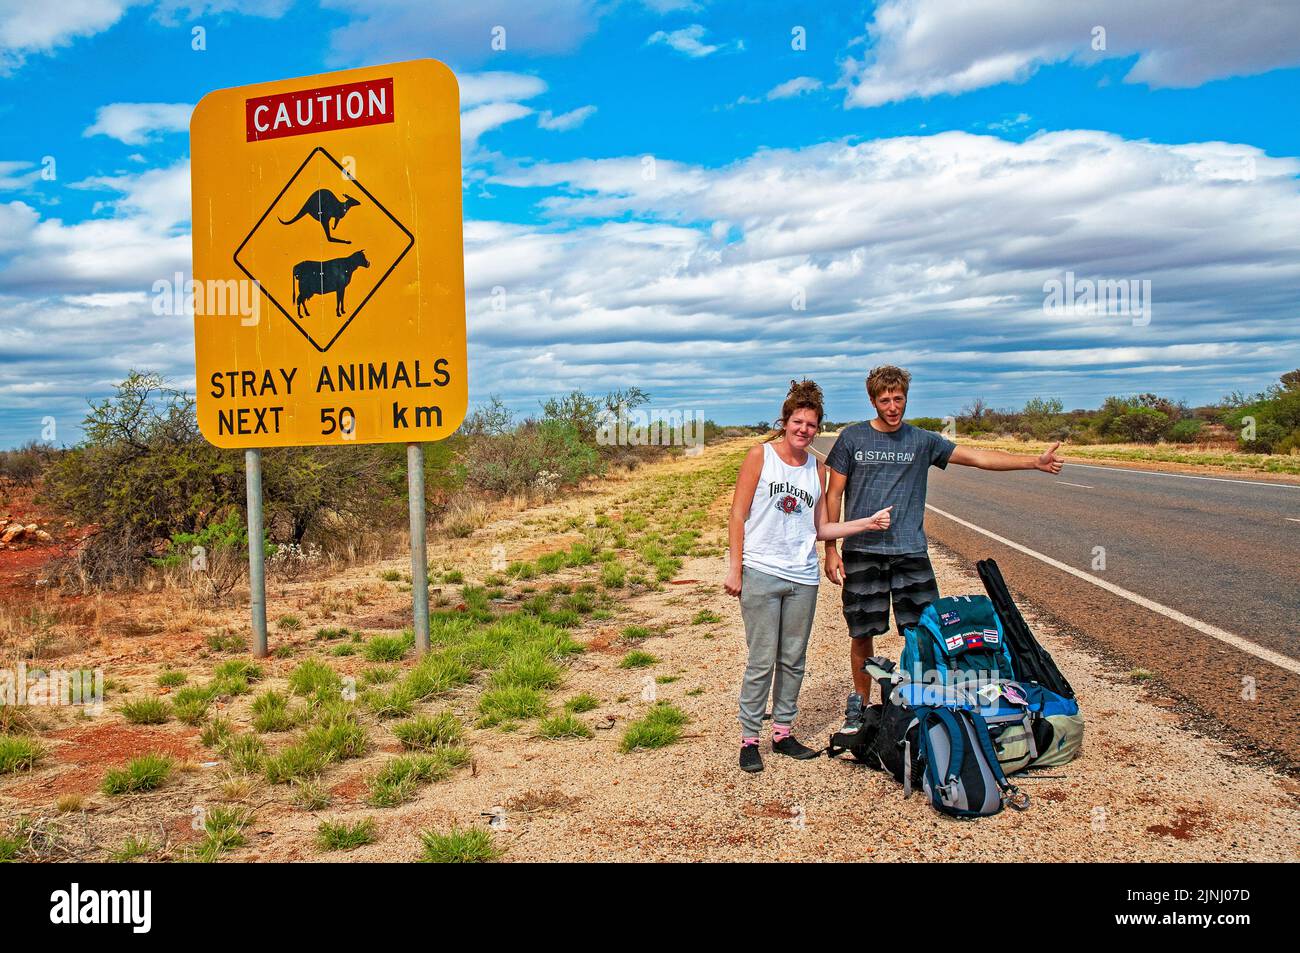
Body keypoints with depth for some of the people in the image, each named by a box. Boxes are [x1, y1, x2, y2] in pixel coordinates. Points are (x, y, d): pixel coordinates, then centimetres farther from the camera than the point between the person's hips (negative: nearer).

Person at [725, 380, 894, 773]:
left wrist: (868, 523, 1)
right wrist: (735, 569, -8)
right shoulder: (760, 455, -2)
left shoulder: (817, 468, 10)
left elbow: (820, 528, 11)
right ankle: (749, 738, 9)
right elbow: (738, 515, -4)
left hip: (803, 577, 5)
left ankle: (783, 732, 24)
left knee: (793, 660, 11)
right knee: (762, 662, -3)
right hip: (761, 573, -4)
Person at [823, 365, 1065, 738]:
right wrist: (831, 548, -1)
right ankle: (860, 704, 23)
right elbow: (833, 495, 4)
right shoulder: (852, 438, 3)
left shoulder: (922, 441, 8)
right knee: (861, 634, 5)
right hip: (862, 552, -1)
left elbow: (977, 457, 5)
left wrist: (1035, 461, -4)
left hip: (911, 551, 1)